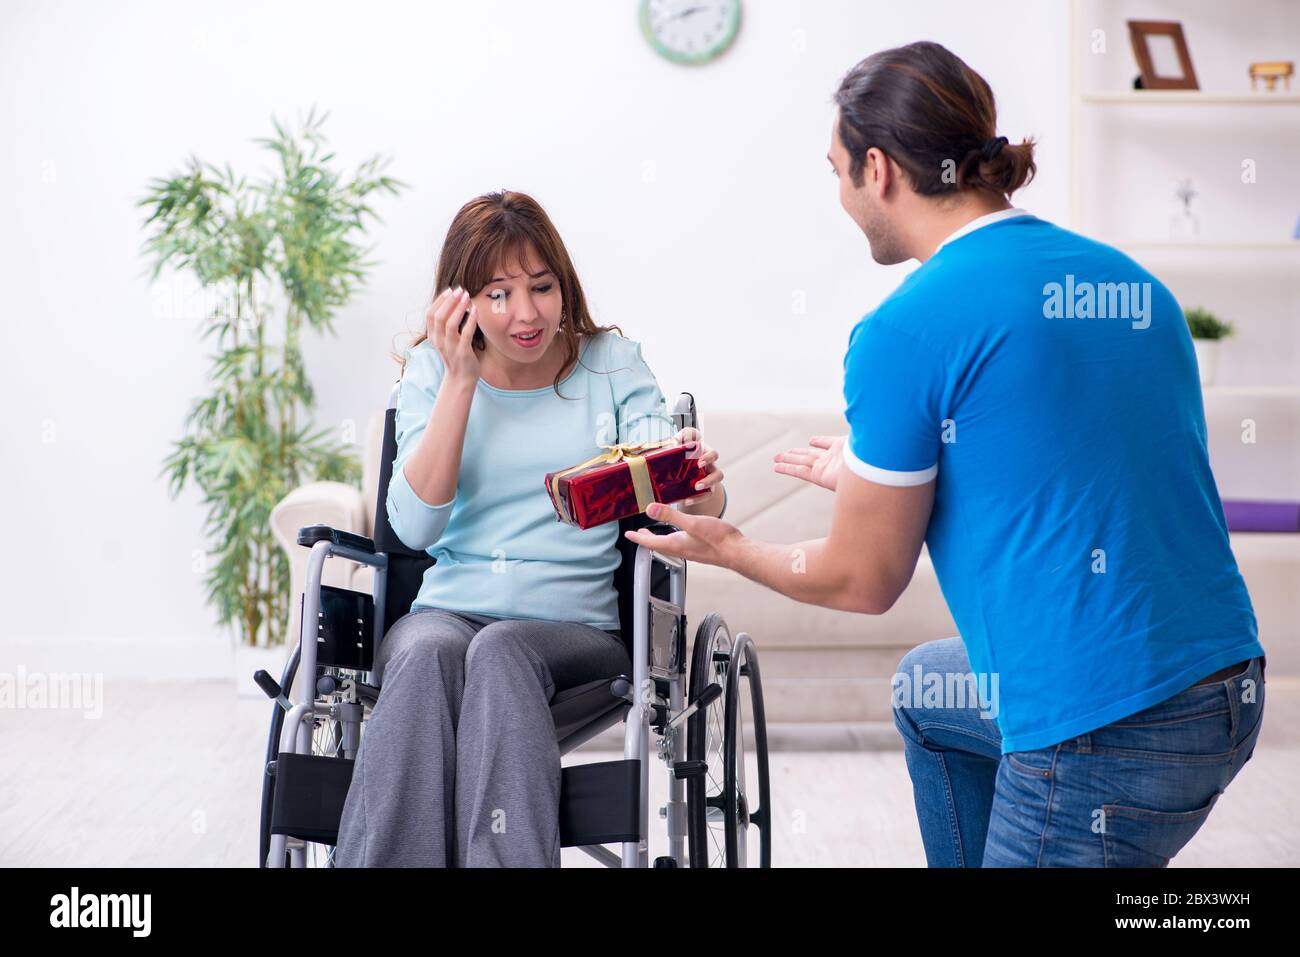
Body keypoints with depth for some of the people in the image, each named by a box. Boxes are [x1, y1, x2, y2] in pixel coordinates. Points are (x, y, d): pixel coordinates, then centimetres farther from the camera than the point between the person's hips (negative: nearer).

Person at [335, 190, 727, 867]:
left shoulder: (611, 363, 9)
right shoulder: (432, 372, 11)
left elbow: (681, 505, -3)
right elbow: (415, 526, -4)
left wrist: (701, 491, -28)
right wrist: (461, 381, -9)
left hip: (576, 626, -1)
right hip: (447, 610, 1)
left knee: (499, 651, -35)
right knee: (429, 651, -35)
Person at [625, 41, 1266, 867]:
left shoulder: (907, 327, -13)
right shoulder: (1131, 281, 8)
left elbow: (863, 583, -4)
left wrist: (727, 549, 14)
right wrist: (883, 479, 30)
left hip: (1107, 736, -8)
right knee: (926, 686, 29)